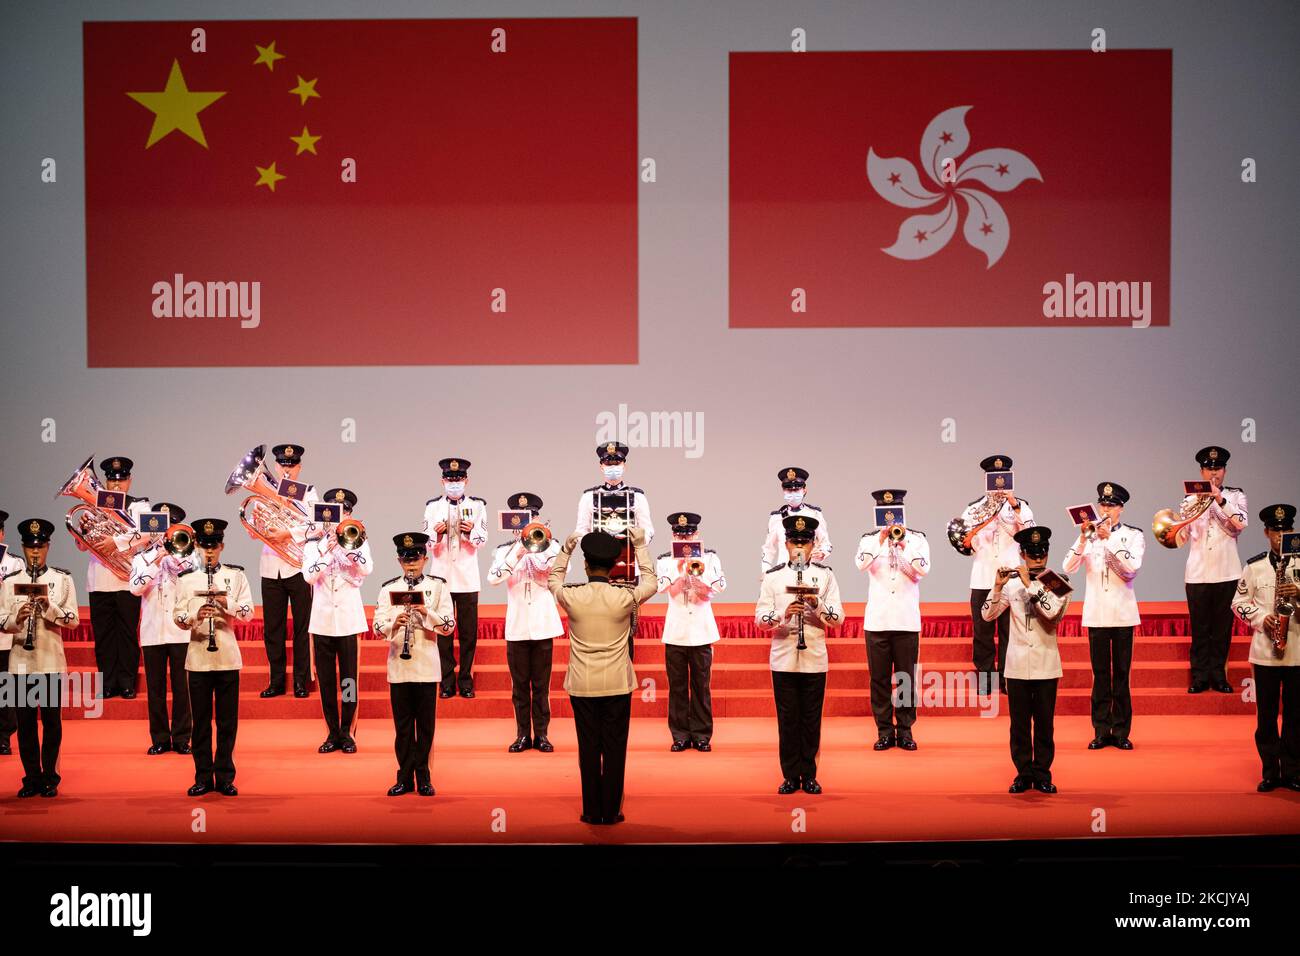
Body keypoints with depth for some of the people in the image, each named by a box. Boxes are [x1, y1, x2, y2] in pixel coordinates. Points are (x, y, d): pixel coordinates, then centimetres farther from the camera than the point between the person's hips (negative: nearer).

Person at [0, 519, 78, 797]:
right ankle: (31, 777, 12)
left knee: (51, 720, 2)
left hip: (51, 660, -1)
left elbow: (73, 620, -2)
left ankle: (49, 777, 10)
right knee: (25, 720, 4)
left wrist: (49, 606, -18)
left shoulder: (63, 579, 3)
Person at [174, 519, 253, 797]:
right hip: (198, 656, 0)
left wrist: (227, 603, -17)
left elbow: (248, 613, 0)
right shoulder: (186, 579, 6)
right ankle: (203, 778, 10)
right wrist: (196, 615, -21)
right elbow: (178, 618, -1)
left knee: (227, 720, 2)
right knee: (201, 720, 4)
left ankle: (225, 778, 9)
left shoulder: (236, 575, 6)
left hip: (227, 656, 0)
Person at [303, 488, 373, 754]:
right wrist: (328, 550, -15)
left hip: (349, 619, -1)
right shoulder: (315, 542, 6)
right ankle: (332, 733, 12)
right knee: (325, 679, 4)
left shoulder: (356, 540, 5)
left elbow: (366, 569, -13)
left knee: (349, 677, -1)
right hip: (322, 619, 1)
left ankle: (348, 733, 6)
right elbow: (309, 575, -8)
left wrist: (348, 545, -19)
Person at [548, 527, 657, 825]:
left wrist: (566, 549, 19)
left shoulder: (572, 598, -8)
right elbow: (650, 583, 11)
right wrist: (640, 546, 16)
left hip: (582, 687, 1)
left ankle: (592, 812, 10)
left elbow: (553, 580, 15)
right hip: (617, 686, -1)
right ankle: (611, 812, 8)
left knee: (588, 748, 6)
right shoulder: (624, 598, -10)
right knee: (615, 749, 5)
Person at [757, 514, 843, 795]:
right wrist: (783, 614, -22)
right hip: (783, 660, 0)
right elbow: (760, 618, -3)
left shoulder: (825, 574, 4)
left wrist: (817, 603, -20)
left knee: (811, 720, 5)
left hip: (815, 659, 0)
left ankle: (809, 775, 14)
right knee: (787, 719, 4)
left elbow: (838, 618, -2)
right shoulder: (772, 576, 4)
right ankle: (790, 776, 12)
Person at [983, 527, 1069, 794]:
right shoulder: (1012, 582, 2)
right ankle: (1023, 774, 13)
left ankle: (1042, 774, 13)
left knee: (1044, 723, 4)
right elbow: (987, 614, -4)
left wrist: (1029, 583, -19)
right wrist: (998, 586, -17)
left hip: (1046, 665, -1)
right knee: (1020, 723, 5)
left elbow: (1051, 610, -21)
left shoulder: (1059, 582, -2)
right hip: (1017, 664, 1)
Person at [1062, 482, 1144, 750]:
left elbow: (1132, 567, -17)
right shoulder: (1089, 533, 4)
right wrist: (1083, 539, -18)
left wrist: (1109, 539, -20)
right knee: (1100, 673, 5)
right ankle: (1101, 731, 9)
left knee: (1121, 673, 2)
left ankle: (1121, 731, 8)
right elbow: (1067, 568, -7)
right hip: (1095, 613, 1)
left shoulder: (1133, 535, 1)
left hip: (1123, 613, -1)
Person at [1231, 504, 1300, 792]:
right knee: (1266, 714, 3)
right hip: (1265, 650, 0)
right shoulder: (1254, 566, 4)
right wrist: (1261, 618, -10)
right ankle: (1270, 772, 10)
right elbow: (1239, 602, 6)